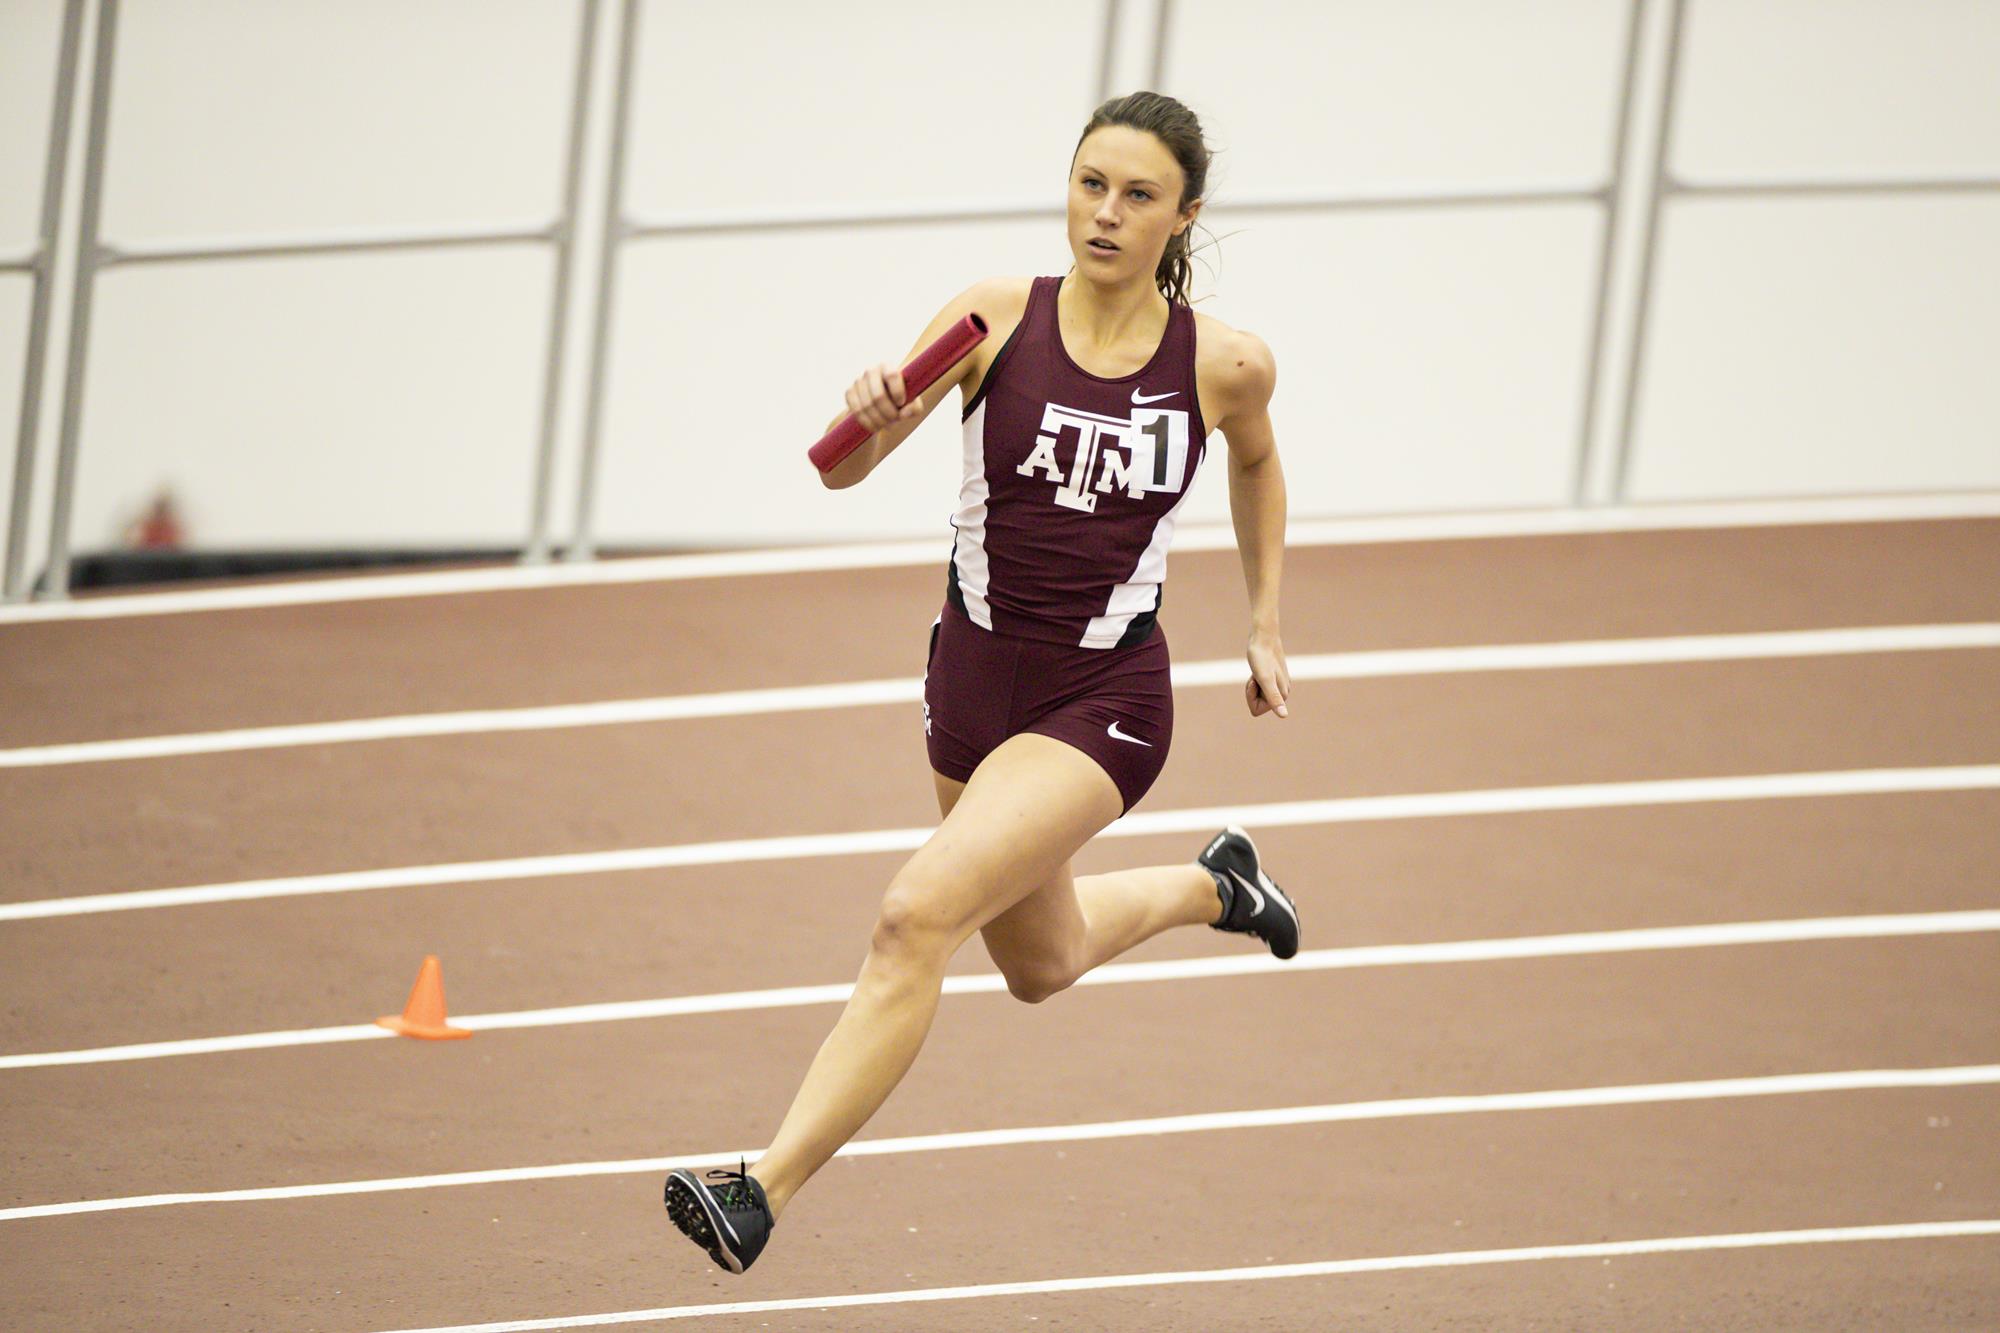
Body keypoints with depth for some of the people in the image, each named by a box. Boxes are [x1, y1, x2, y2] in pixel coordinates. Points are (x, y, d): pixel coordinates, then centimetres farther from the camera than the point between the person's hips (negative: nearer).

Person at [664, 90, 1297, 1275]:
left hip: (1105, 700, -4)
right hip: (976, 676, 4)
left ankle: (764, 1194, -24)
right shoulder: (997, 319, -9)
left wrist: (1268, 628, 16)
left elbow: (1257, 465, 15)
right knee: (1042, 964, 25)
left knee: (919, 914, -24)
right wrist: (869, 417, -36)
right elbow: (843, 468, -14)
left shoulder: (1225, 364, -9)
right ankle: (1209, 886, 56)